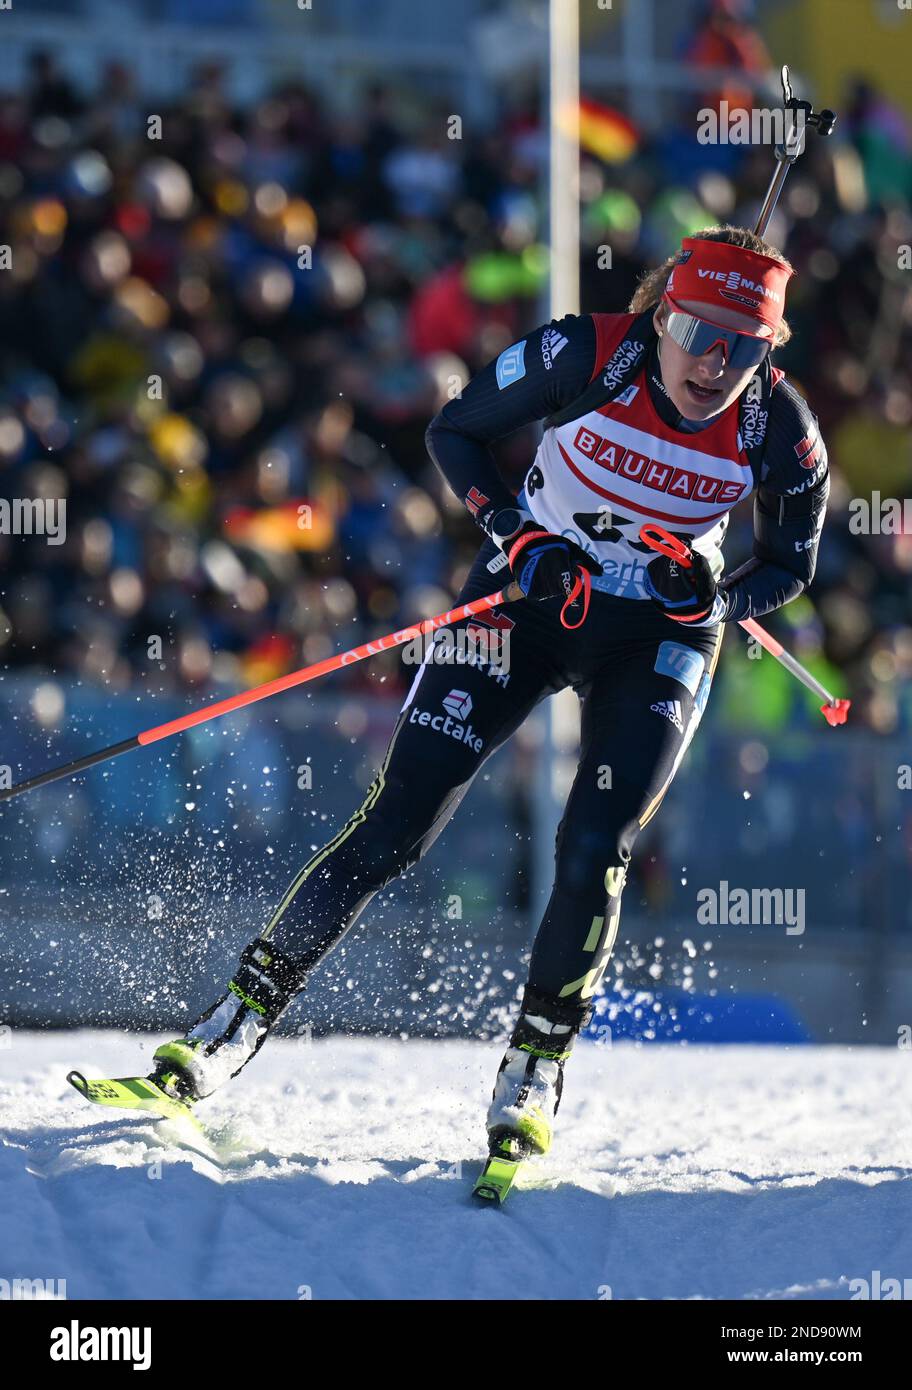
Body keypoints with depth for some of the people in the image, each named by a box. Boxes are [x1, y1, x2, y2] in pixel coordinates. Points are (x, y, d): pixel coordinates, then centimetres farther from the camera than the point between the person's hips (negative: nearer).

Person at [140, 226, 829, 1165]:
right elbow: (453, 431, -6)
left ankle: (533, 1071, 0)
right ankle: (236, 1023, 2)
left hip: (658, 637, 1)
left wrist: (718, 603, -18)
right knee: (395, 827, -6)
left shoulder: (779, 431, -16)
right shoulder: (586, 355, -21)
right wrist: (514, 536, -19)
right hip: (528, 595, 0)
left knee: (593, 854, -18)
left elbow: (790, 565, 1)